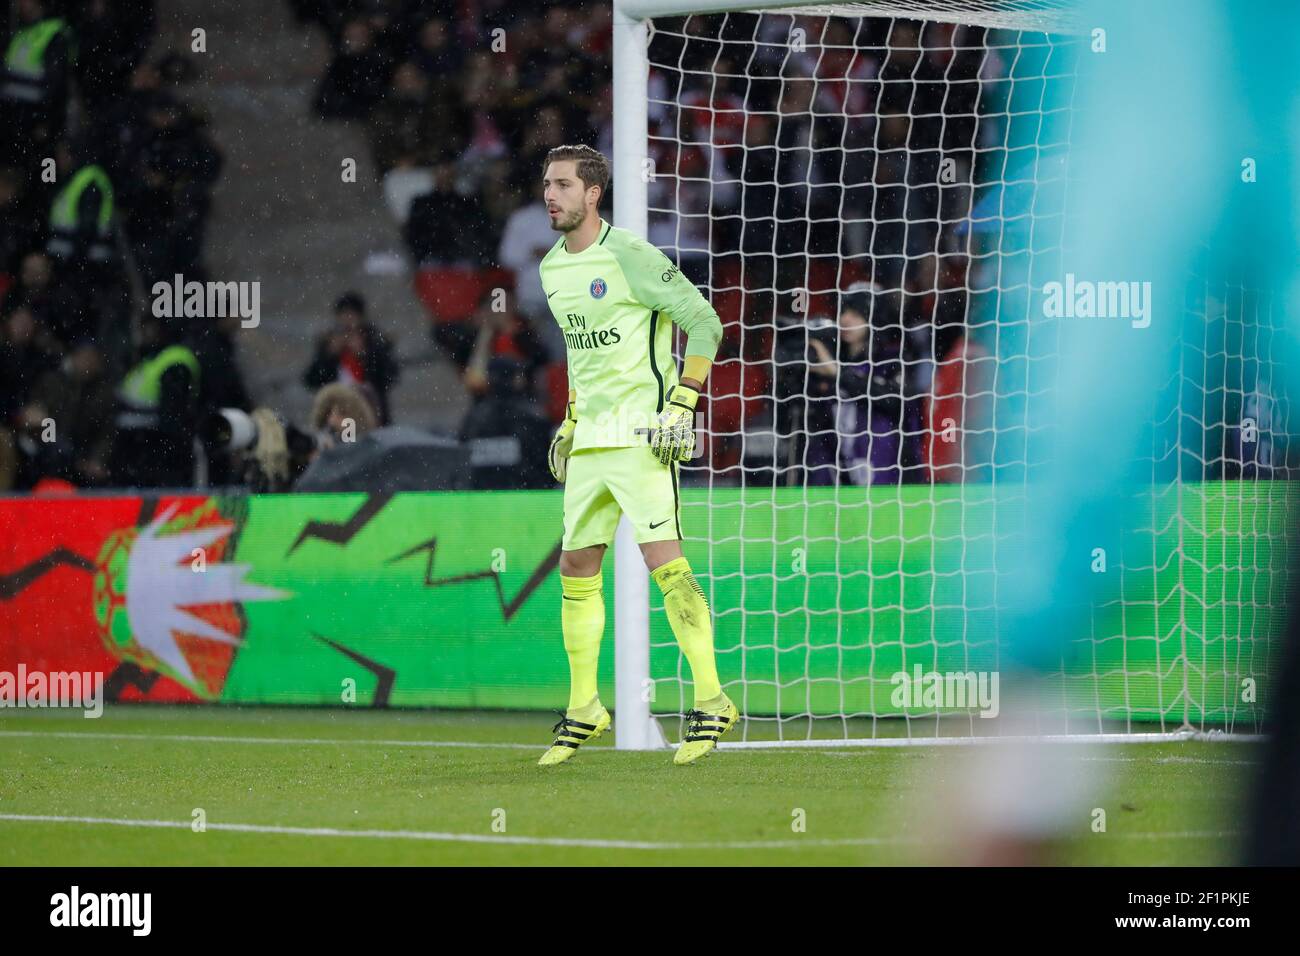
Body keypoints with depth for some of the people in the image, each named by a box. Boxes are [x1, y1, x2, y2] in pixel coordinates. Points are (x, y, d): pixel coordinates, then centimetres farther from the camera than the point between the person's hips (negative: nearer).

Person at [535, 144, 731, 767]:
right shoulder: (552, 269, 13)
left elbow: (705, 322, -10)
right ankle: (584, 710, 18)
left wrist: (681, 405, -15)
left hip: (640, 434, -8)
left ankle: (710, 701, -13)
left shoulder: (629, 256, -11)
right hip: (589, 438, 8)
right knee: (577, 568, 8)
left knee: (663, 559, -15)